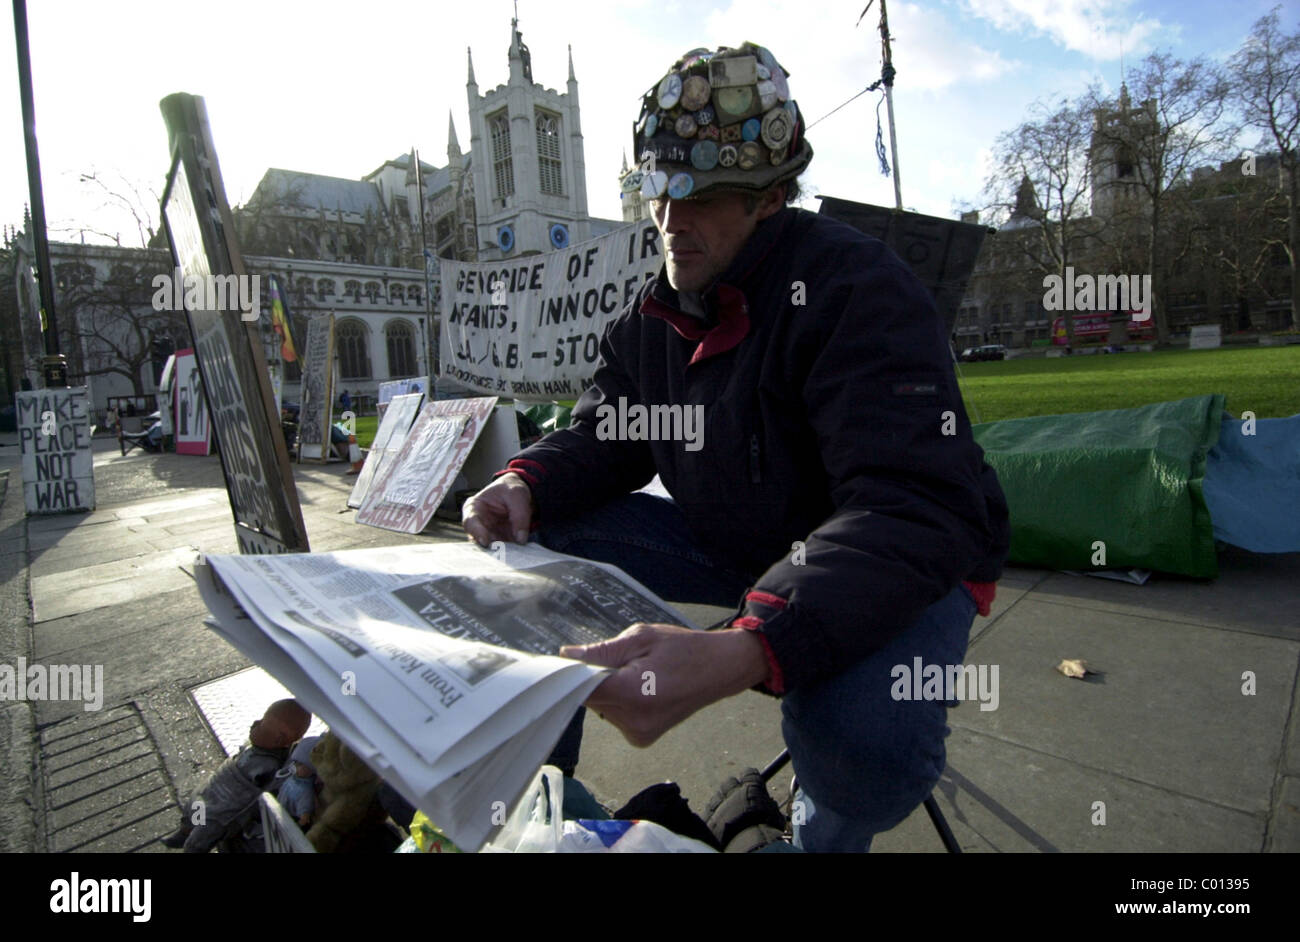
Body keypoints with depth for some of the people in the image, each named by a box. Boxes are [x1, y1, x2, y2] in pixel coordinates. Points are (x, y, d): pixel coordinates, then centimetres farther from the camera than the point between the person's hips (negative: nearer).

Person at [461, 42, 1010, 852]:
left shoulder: (858, 289, -24)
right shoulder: (654, 312, 1)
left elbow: (919, 512, -35)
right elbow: (607, 436, 6)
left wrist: (746, 651, -50)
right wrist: (527, 484, -18)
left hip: (905, 560, -5)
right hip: (730, 541, 6)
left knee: (866, 740, -37)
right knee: (537, 543, -5)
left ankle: (820, 835, 5)